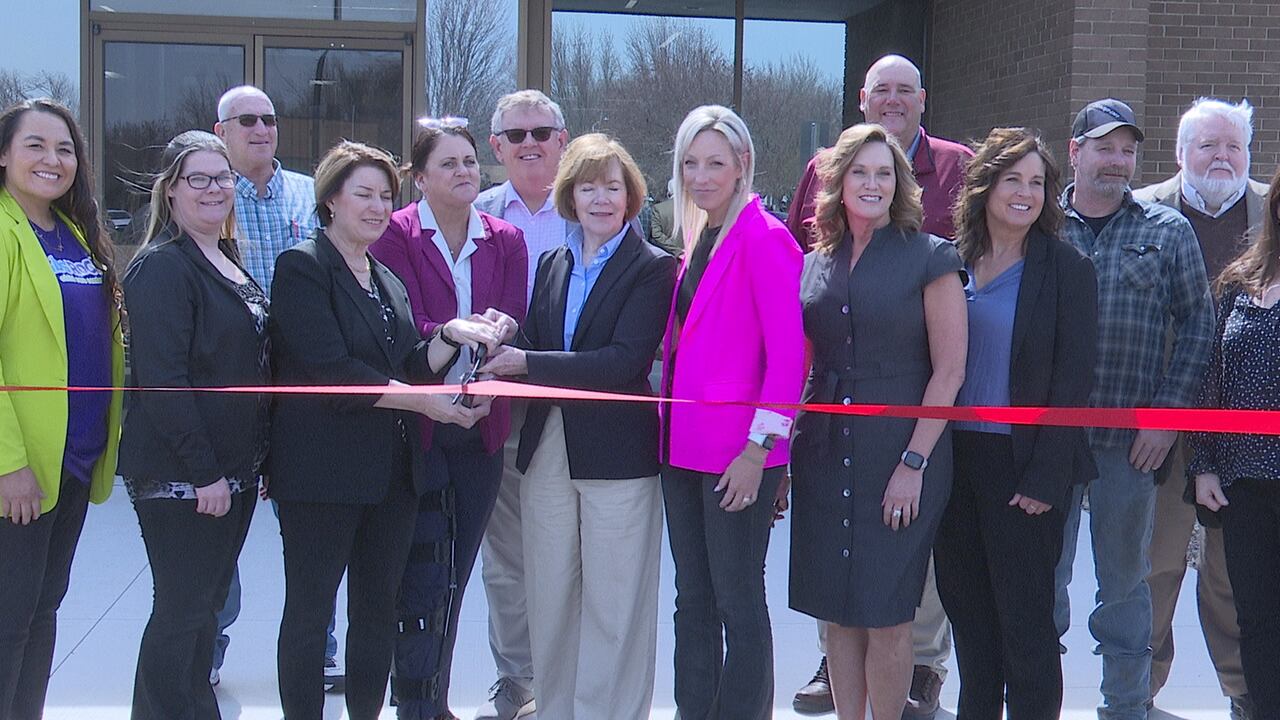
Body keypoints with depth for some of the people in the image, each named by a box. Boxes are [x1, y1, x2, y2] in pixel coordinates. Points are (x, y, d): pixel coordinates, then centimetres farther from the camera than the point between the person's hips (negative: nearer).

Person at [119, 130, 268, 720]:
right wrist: (204, 471, -21)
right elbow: (162, 378, -20)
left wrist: (256, 461, 15)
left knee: (206, 603, 14)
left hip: (231, 469, 8)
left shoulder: (229, 266, 14)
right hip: (179, 473, -8)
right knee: (181, 610, -3)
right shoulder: (161, 267, -13)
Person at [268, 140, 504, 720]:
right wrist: (425, 402, -17)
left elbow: (409, 367, 13)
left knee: (378, 607, 11)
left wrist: (451, 336, -5)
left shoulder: (386, 279, 17)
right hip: (323, 470, -7)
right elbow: (332, 370, -18)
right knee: (309, 609, 2)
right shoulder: (302, 267, -8)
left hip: (392, 470, 7)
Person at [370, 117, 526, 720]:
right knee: (424, 575, -7)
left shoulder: (505, 241, 10)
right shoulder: (395, 235, -4)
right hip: (415, 425, -4)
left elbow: (513, 327, 2)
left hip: (479, 426, 4)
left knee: (455, 573, 12)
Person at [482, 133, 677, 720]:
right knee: (549, 601, 11)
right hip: (548, 448, 6)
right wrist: (500, 360, -8)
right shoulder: (552, 265, 15)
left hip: (616, 451, -6)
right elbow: (533, 348, 16)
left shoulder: (652, 268, -4)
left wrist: (528, 363, -17)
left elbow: (624, 362, -15)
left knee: (612, 606, -1)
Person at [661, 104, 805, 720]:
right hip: (685, 446, 8)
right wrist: (671, 430, 12)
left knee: (737, 604, 1)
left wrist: (758, 448, -19)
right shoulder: (701, 237, 14)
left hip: (736, 453, -8)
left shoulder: (762, 237, -11)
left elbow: (788, 352, -16)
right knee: (692, 601, 14)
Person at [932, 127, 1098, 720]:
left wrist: (1044, 477, -14)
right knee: (965, 606, 13)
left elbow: (1072, 381, -8)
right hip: (954, 459, 5)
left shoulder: (1066, 270, -5)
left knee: (1024, 620, 1)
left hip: (1021, 464, -4)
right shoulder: (951, 262, 7)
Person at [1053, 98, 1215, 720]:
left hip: (1130, 438, 0)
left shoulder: (1168, 231, 5)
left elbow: (1197, 324, 4)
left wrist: (1168, 412, -4)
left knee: (1125, 581, 10)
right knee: (1041, 578, 8)